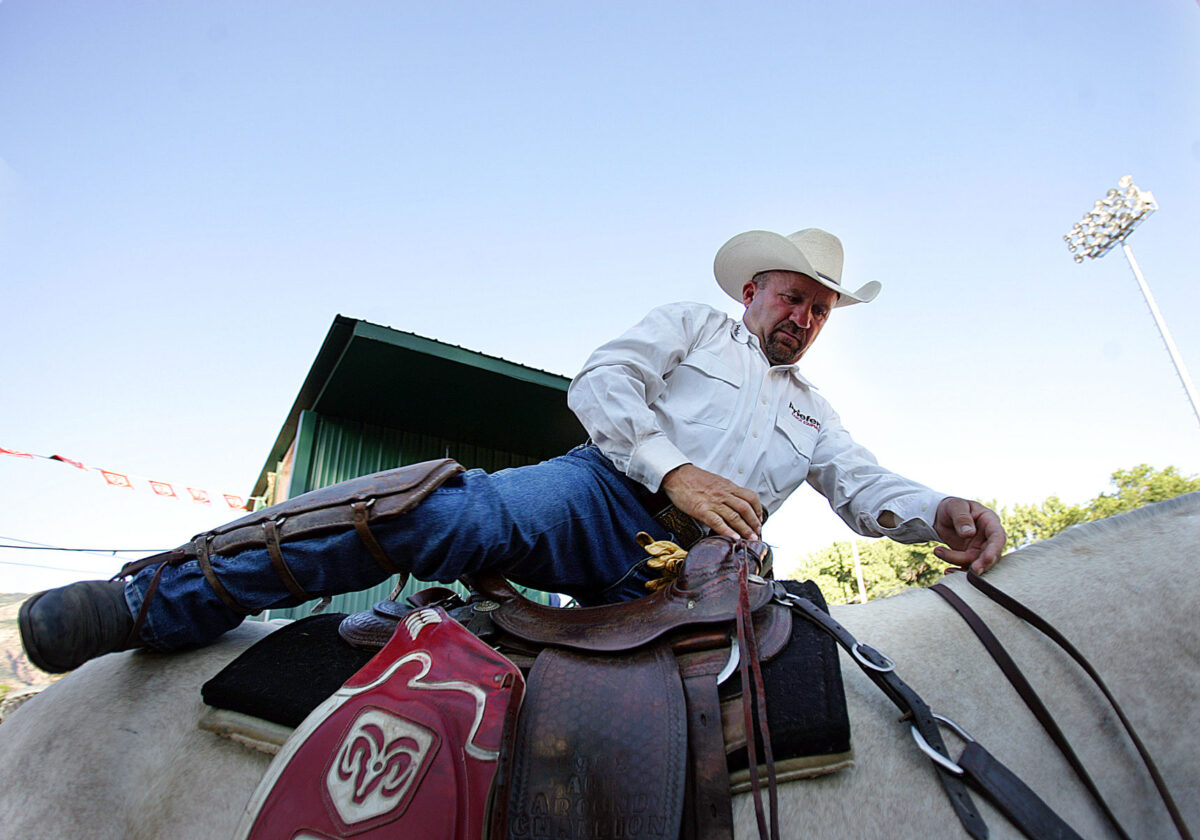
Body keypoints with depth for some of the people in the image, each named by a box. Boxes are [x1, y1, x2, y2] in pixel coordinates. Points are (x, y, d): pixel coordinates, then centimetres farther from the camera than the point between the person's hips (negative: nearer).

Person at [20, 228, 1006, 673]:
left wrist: (943, 513, -1)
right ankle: (155, 600, -24)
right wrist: (676, 472, -12)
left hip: (684, 575, 5)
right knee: (453, 514, -32)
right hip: (607, 495, -4)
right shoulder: (691, 323, 17)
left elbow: (866, 488, 21)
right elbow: (599, 382, 2)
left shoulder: (814, 414, 32)